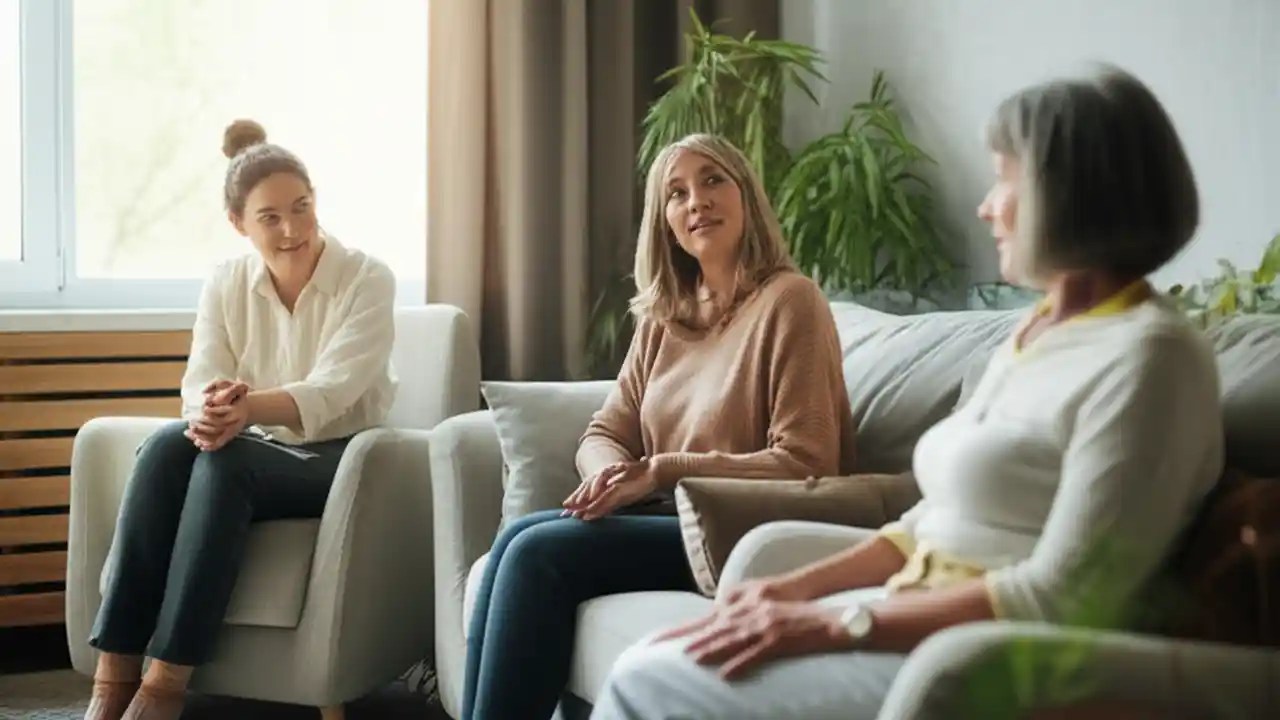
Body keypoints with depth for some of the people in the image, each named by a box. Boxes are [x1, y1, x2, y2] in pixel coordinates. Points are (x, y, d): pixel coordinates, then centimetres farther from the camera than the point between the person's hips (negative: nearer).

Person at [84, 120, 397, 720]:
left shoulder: (367, 279, -9)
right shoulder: (225, 283, 4)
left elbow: (331, 391, -22)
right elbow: (201, 382, -9)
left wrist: (248, 407, -41)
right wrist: (212, 409, -35)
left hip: (342, 459, -4)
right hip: (256, 453, 4)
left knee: (226, 460, -34)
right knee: (168, 445, -30)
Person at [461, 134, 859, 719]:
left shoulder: (788, 301, -8)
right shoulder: (661, 316, 15)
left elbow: (804, 463, -14)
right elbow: (605, 431, 14)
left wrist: (661, 472, -19)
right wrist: (612, 472, -12)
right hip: (667, 519, 7)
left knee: (538, 552, -21)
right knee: (519, 537, -18)